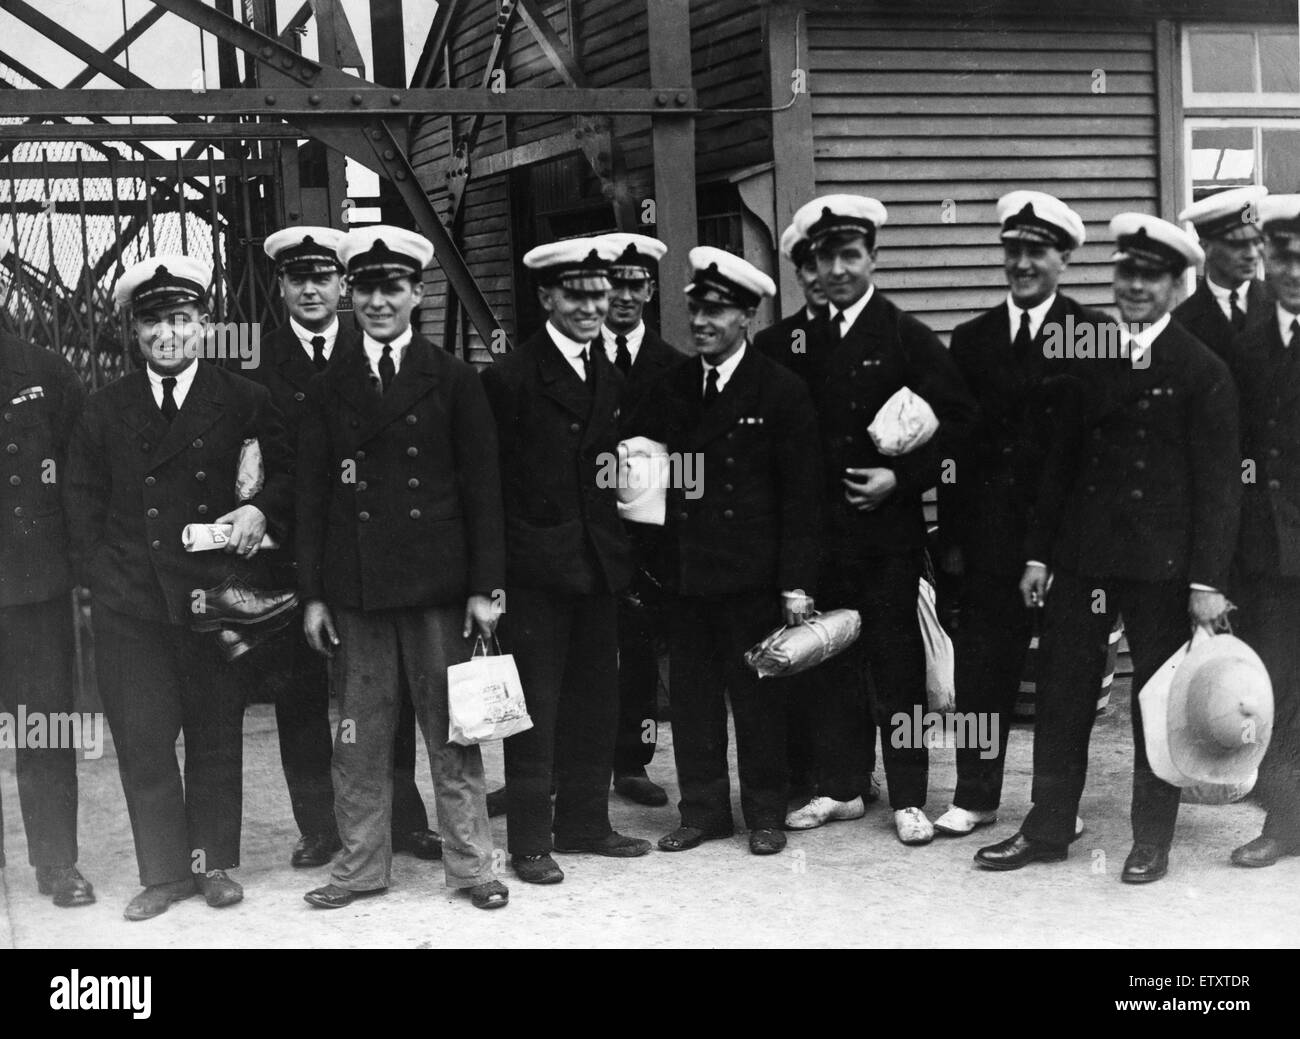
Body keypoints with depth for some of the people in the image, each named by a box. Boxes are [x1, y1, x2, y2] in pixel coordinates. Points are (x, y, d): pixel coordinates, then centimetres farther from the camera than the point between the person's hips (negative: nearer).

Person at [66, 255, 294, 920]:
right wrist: (102, 579, -1)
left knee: (216, 736, 7)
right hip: (129, 605, 1)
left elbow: (290, 471, 6)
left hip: (216, 592, -1)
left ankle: (213, 861, 21)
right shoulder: (105, 411, 10)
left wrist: (261, 509, -13)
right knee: (142, 741, 1)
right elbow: (83, 507, 10)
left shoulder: (243, 402, 5)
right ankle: (165, 871, 12)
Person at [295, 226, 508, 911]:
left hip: (437, 583, -2)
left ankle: (469, 866, 14)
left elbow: (482, 488, 1)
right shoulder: (328, 389, 9)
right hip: (354, 588, 2)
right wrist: (312, 593, 2)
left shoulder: (453, 381, 4)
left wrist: (485, 586, -5)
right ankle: (361, 866, 17)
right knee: (359, 737, 6)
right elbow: (312, 496, 8)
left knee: (451, 732, 5)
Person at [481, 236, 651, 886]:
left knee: (595, 703, 12)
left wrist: (622, 552, 4)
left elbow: (617, 465, 13)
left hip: (599, 564, 6)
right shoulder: (509, 377, -7)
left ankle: (584, 822, 25)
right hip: (535, 566, -6)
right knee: (535, 705, -1)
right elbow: (488, 478, -9)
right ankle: (529, 840, 7)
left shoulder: (615, 376, 12)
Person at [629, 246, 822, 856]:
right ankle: (702, 809, 20)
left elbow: (802, 493, -6)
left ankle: (765, 813, 16)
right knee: (691, 692, 8)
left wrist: (796, 582, -10)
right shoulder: (670, 389, 9)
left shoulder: (781, 390, -4)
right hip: (685, 570, 4)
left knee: (757, 695, 4)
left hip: (752, 573, -4)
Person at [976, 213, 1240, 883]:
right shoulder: (1087, 358, 9)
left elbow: (1218, 483, -7)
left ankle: (1152, 841, 18)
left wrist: (1207, 579, -12)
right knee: (1061, 695, 8)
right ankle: (1047, 830, 19)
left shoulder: (1203, 371, -4)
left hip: (1162, 564, -4)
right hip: (1080, 553, 4)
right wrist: (1038, 552, 9)